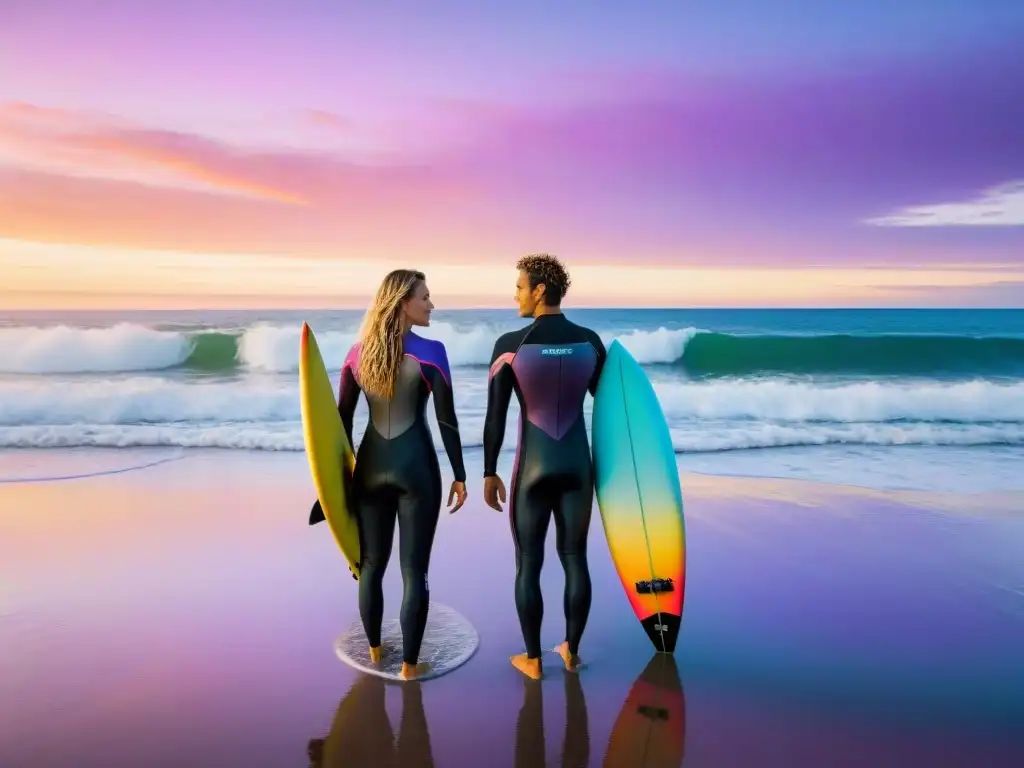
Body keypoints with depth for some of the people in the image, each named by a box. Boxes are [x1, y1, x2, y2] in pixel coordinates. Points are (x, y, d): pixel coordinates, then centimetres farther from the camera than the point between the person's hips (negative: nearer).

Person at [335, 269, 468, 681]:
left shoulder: (358, 351, 2)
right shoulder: (430, 351, -11)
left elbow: (342, 418, 7)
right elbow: (447, 421, -10)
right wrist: (459, 476, -1)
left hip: (371, 465, 5)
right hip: (416, 466, -4)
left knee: (371, 564, 18)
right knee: (414, 570, 6)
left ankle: (375, 650, 35)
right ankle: (409, 664, 17)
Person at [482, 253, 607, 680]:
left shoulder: (510, 345, -12)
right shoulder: (590, 341, -1)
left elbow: (495, 416, -9)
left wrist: (489, 473, 1)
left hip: (533, 467, -3)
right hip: (578, 463, 4)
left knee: (528, 565, 10)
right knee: (575, 559, 14)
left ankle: (532, 659, 23)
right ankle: (571, 651, 28)